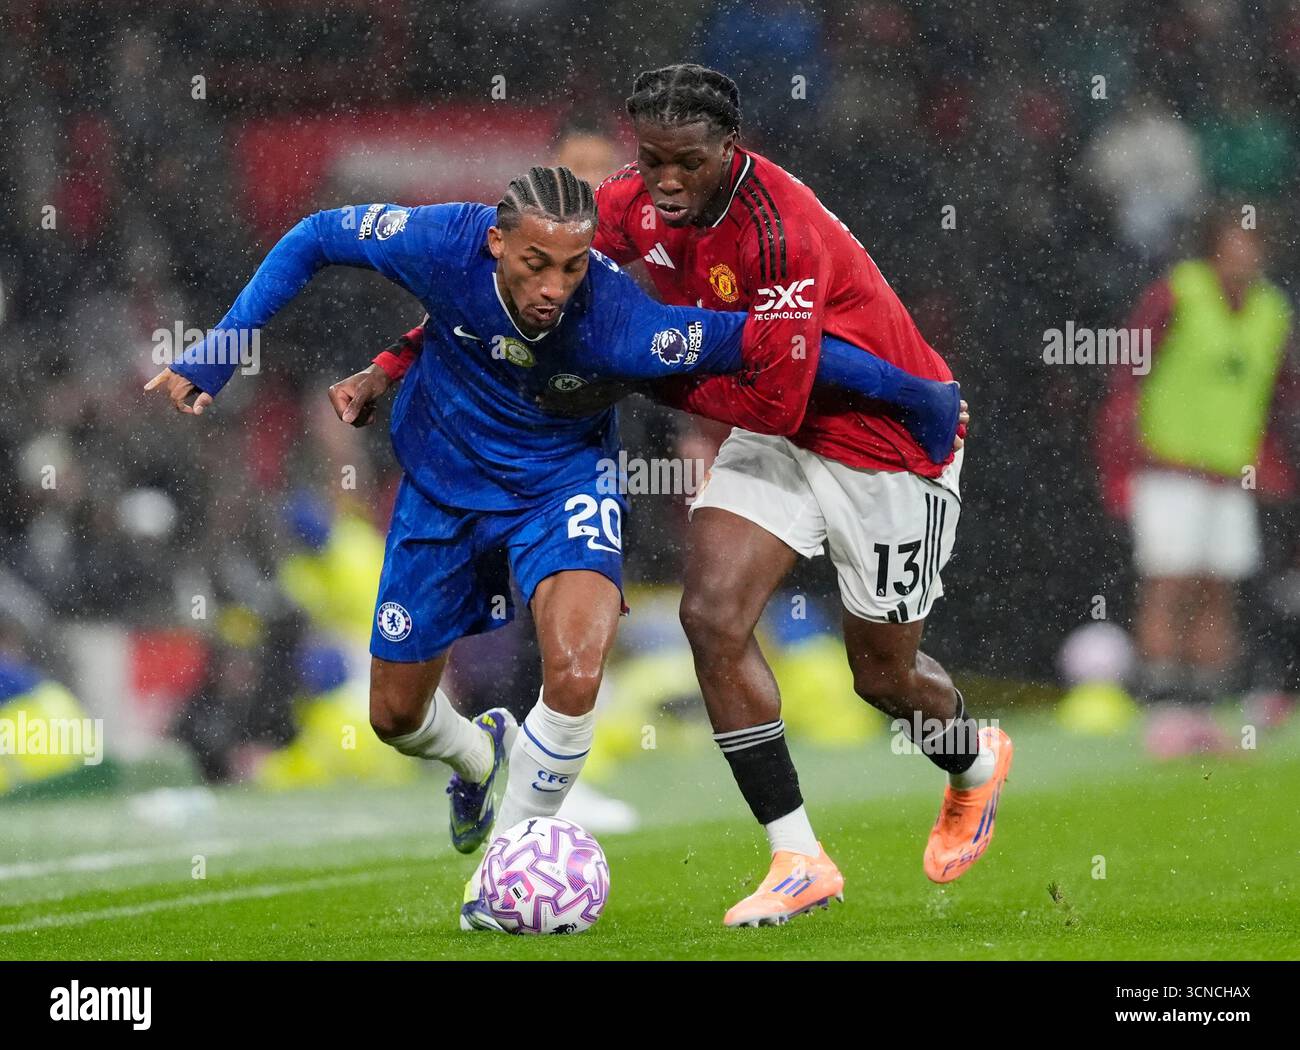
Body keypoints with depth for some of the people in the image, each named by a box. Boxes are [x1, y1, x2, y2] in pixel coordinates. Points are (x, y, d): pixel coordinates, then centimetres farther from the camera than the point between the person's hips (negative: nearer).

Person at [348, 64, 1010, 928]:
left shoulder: (781, 232, -33)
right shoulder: (636, 203, -11)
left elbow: (775, 403, -31)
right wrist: (396, 364, -7)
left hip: (887, 440, -6)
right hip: (779, 434, 6)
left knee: (884, 676, 7)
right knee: (712, 613, -13)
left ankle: (976, 763, 44)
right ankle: (800, 861, -4)